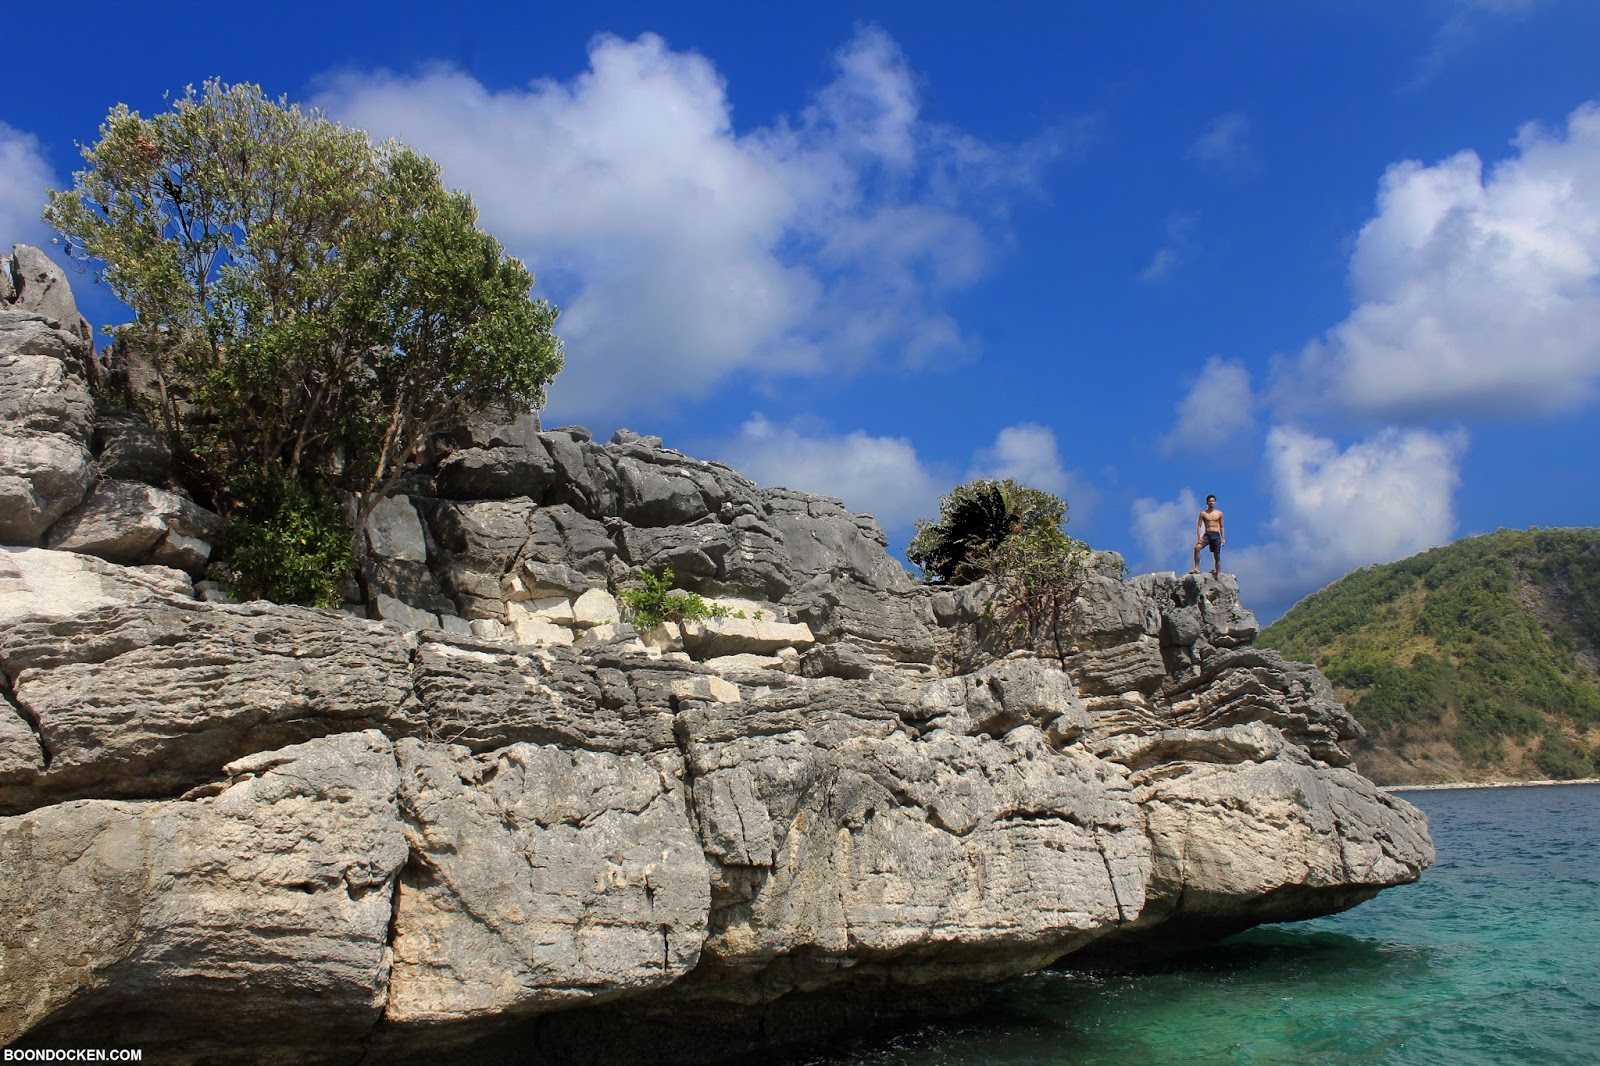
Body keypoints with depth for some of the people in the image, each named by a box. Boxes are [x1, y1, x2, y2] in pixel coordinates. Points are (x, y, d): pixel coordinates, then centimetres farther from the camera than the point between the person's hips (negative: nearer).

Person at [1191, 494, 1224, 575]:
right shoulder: (1203, 513, 5)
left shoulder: (1219, 513, 9)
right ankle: (1197, 568, -23)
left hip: (1216, 535, 1)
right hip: (1207, 535, -1)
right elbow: (1199, 526, 1)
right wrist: (1199, 537, -10)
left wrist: (1223, 538, 7)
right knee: (1197, 548, -26)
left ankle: (1218, 574, 10)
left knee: (1217, 556, 3)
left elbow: (1221, 526, 13)